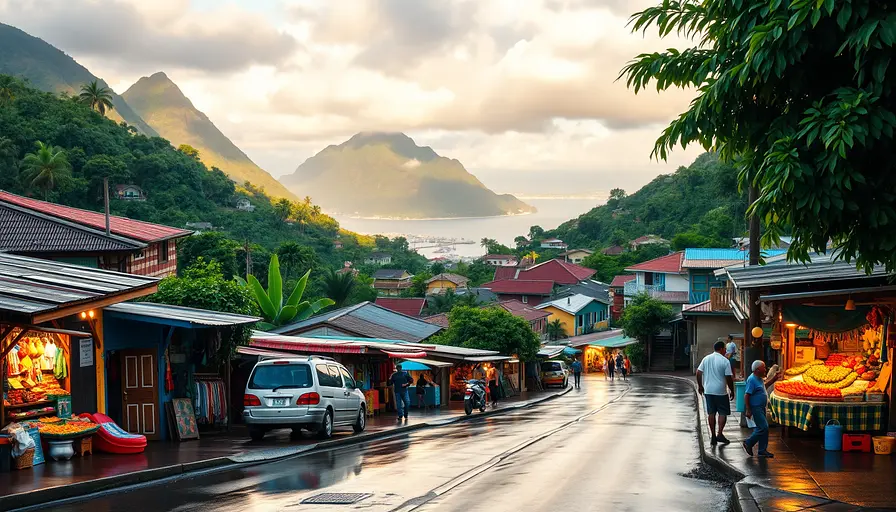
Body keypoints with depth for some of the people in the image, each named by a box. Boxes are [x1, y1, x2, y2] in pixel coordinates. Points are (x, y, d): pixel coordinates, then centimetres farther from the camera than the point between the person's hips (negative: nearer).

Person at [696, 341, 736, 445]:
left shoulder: (706, 359, 4)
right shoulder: (725, 361, -10)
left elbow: (699, 372, 5)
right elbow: (729, 378, -11)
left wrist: (700, 386, 16)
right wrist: (732, 391, 0)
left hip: (708, 390, 5)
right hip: (720, 391, -5)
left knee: (711, 413, 9)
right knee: (723, 413, 7)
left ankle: (713, 436, 11)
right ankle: (720, 434, 0)